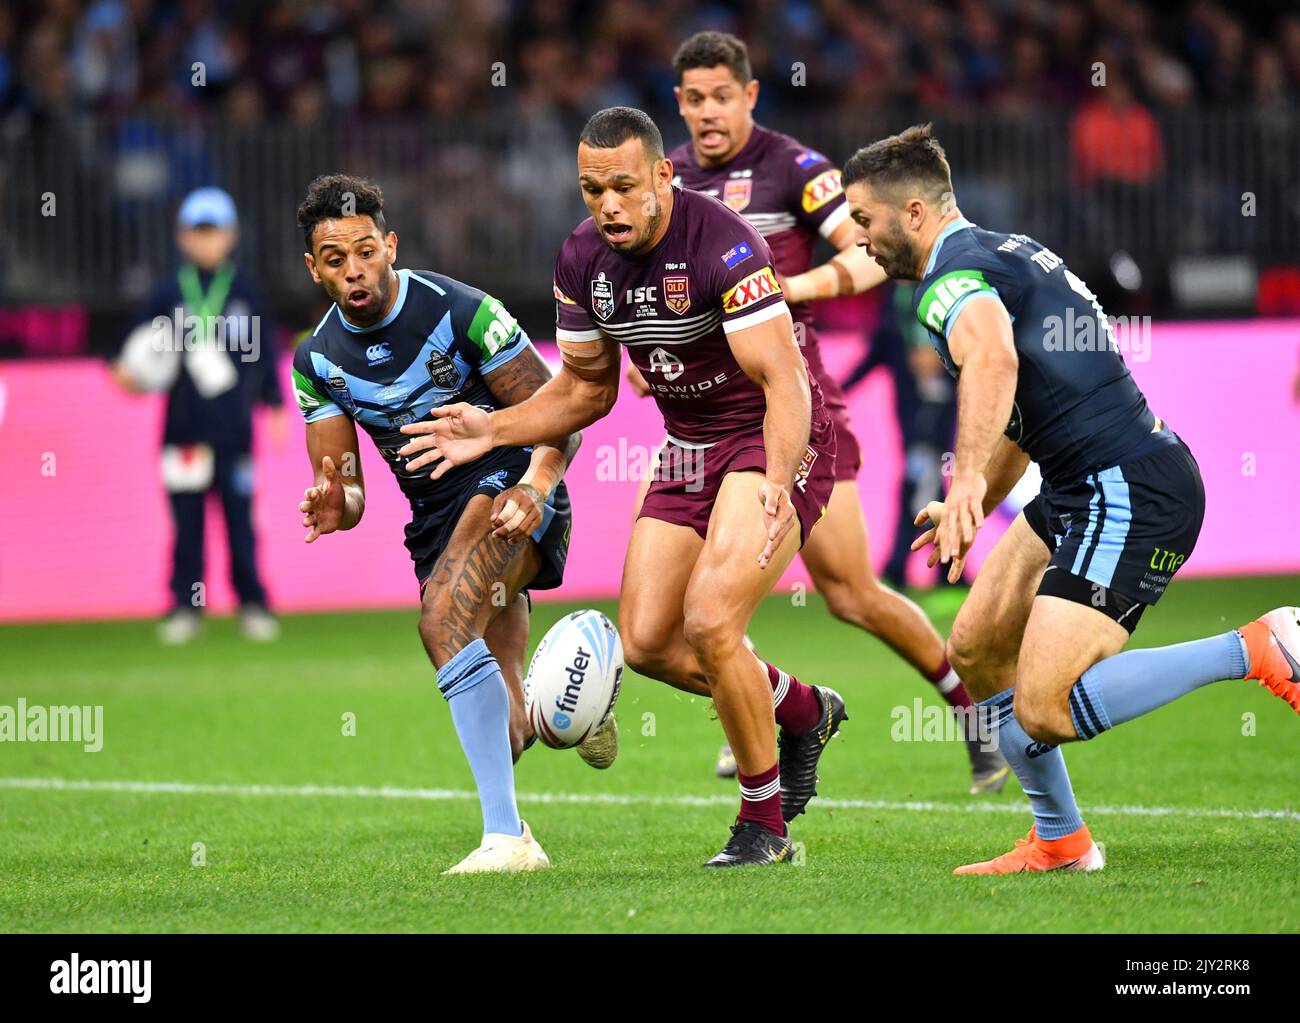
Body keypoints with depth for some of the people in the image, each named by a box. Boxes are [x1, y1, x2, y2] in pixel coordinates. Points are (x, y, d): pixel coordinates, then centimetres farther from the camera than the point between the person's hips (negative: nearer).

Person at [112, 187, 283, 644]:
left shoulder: (243, 289, 5)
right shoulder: (171, 293, 4)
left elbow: (264, 349, 8)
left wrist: (273, 404, 6)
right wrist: (127, 372, -13)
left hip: (234, 427, 0)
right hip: (184, 426, 0)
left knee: (239, 516, 1)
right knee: (186, 518, 2)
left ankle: (252, 603, 10)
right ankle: (185, 606, 8)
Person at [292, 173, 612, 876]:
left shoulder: (458, 311, -15)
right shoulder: (317, 361, 0)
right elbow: (344, 486, 2)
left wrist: (535, 487, -31)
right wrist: (337, 507, -23)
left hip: (508, 488, -6)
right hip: (436, 519, 6)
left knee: (444, 621, -34)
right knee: (505, 735, 2)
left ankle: (506, 837, -38)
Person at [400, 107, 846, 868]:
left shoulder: (722, 246, -26)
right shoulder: (583, 260, -3)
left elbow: (784, 382, -31)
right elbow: (585, 389, 11)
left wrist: (777, 485, -45)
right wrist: (493, 430, -2)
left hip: (771, 437, -8)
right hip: (689, 447, 8)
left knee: (709, 625, -22)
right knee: (647, 644, 3)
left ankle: (763, 824, -3)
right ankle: (805, 710, 29)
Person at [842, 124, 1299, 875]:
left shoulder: (954, 275, -12)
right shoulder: (1006, 251, 20)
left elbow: (993, 361, -37)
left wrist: (968, 483, -49)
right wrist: (976, 511, 41)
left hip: (1131, 494, -10)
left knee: (1044, 708, -18)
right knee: (977, 651, 14)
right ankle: (1060, 841, 20)